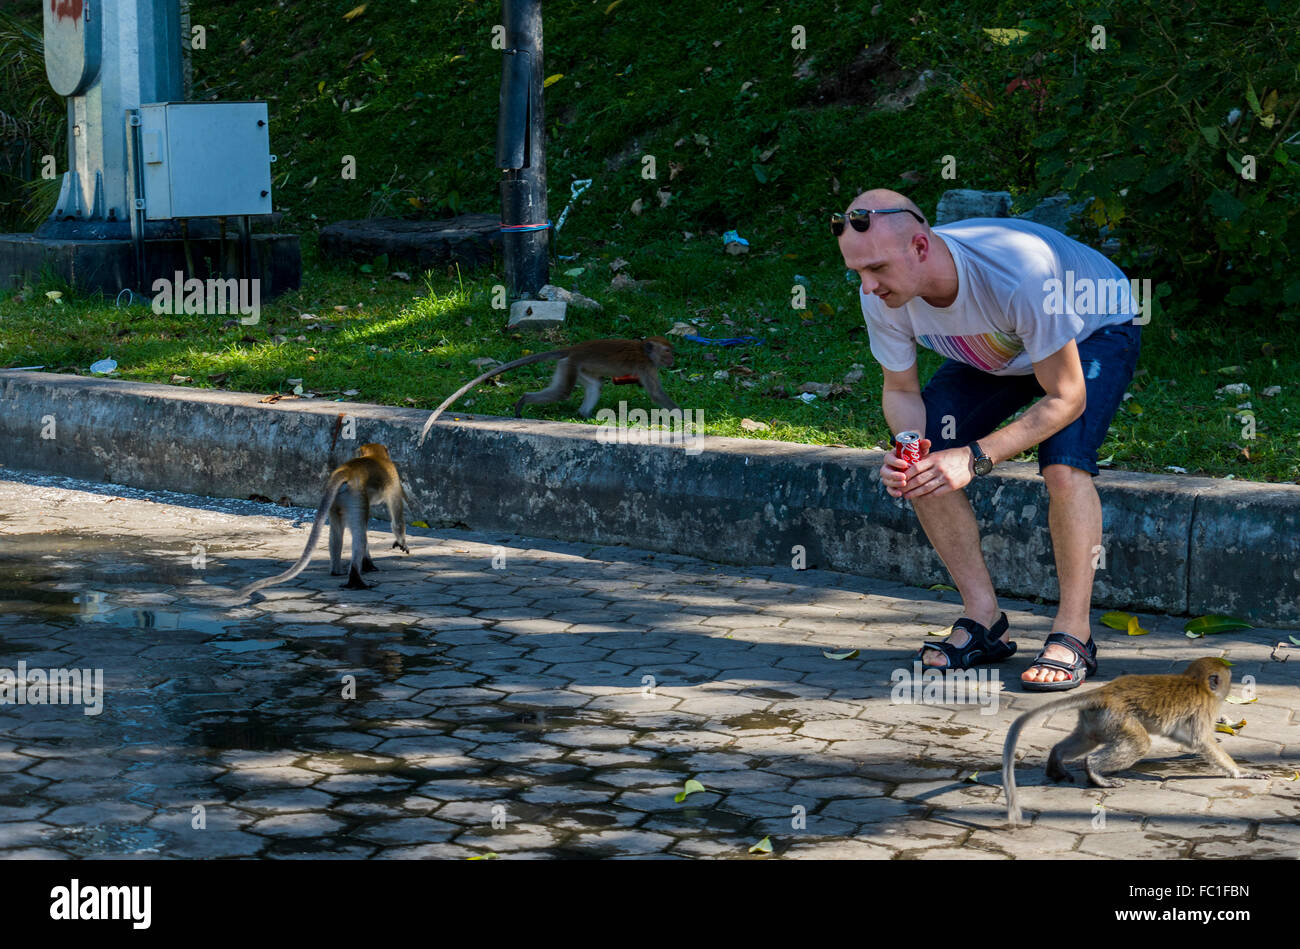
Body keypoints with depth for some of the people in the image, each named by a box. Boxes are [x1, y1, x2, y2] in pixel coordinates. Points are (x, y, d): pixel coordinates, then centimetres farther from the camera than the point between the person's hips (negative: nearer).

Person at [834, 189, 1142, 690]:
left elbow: (1066, 398, -33)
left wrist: (976, 458, -40)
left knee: (1063, 467, -30)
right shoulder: (882, 296, -26)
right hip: (997, 352, 6)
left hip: (1095, 333, -5)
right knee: (923, 463, -13)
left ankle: (1074, 635, -17)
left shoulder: (1020, 273, -43)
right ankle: (984, 621, -1)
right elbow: (901, 391, -10)